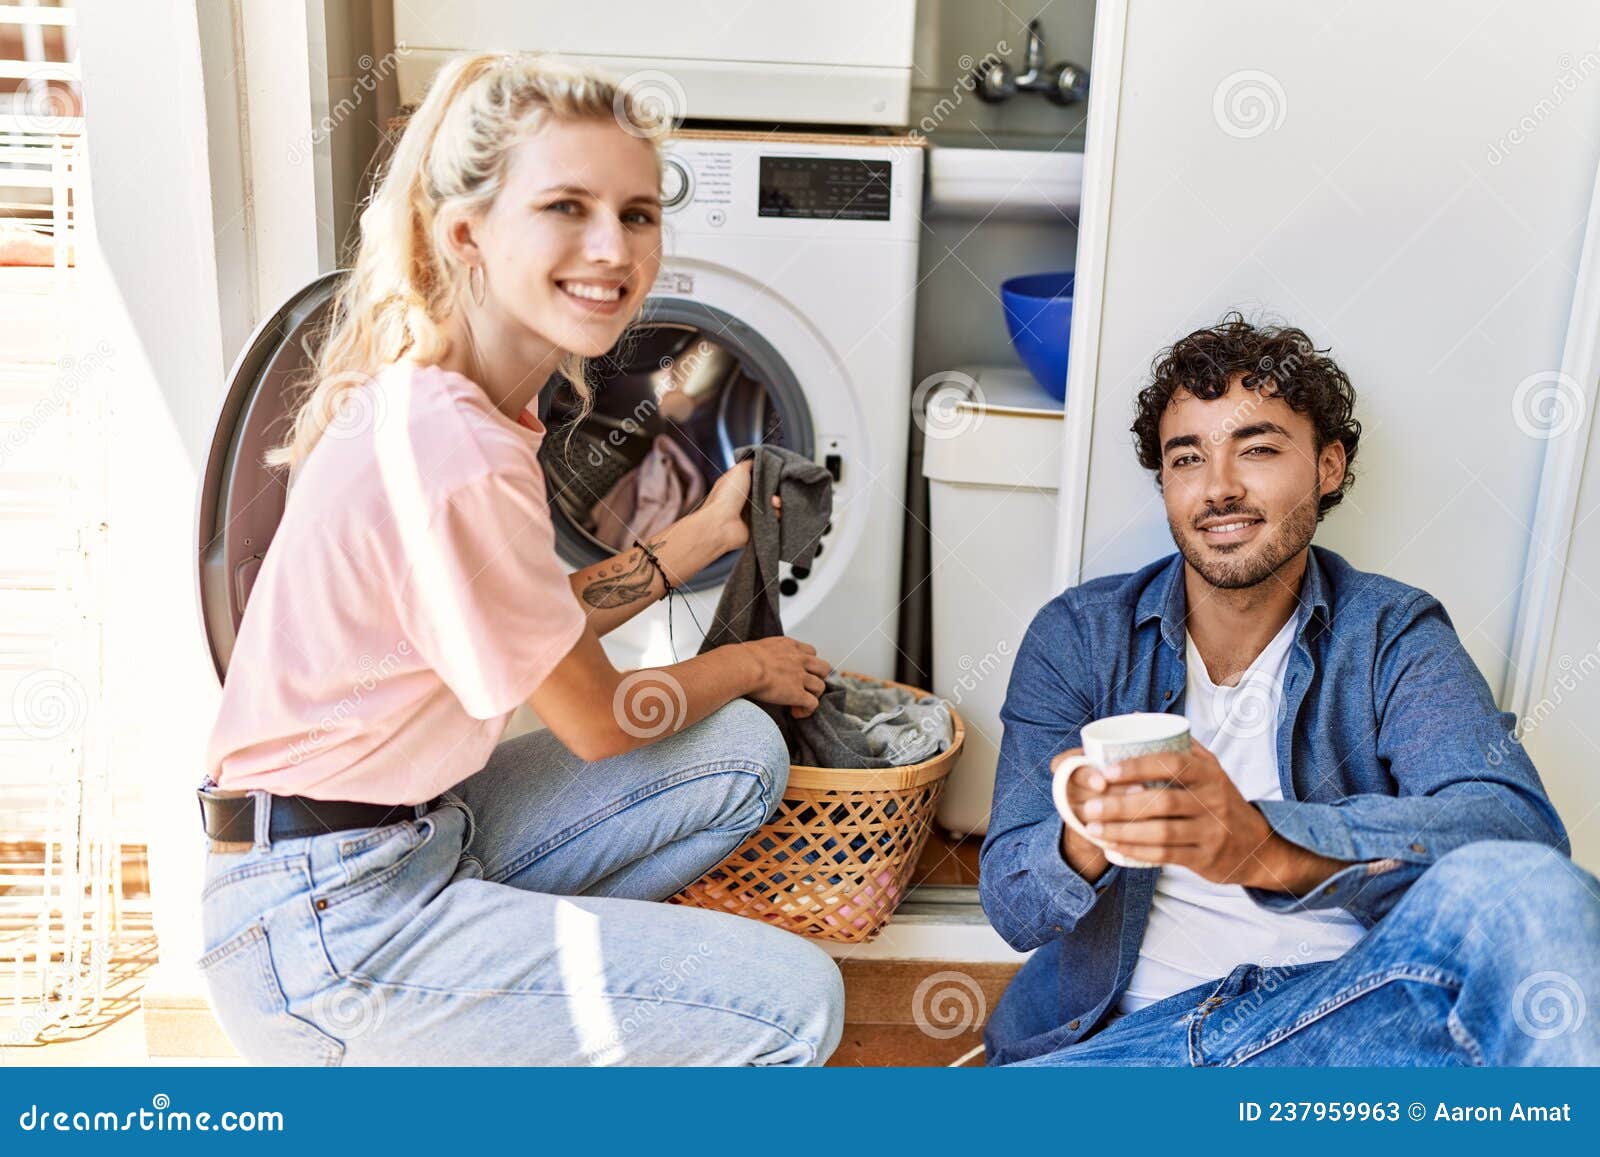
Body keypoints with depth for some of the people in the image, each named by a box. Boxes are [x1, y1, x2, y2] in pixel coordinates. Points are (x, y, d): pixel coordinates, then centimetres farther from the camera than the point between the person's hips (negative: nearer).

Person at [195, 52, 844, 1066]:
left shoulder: (438, 402, 4)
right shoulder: (458, 460, -27)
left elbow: (545, 626, 12)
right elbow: (600, 721, -12)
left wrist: (708, 532, 15)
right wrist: (753, 666, 7)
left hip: (421, 824, 9)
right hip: (322, 922, -9)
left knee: (744, 755, 8)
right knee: (793, 1005, -13)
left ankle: (502, 962, 9)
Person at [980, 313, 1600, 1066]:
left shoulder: (1392, 636, 3)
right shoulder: (1076, 637, 5)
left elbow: (1517, 827, -16)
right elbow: (1011, 904, -1)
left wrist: (1270, 846, -35)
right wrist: (1085, 842, -27)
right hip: (1134, 1028, 2)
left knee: (1525, 891, -31)